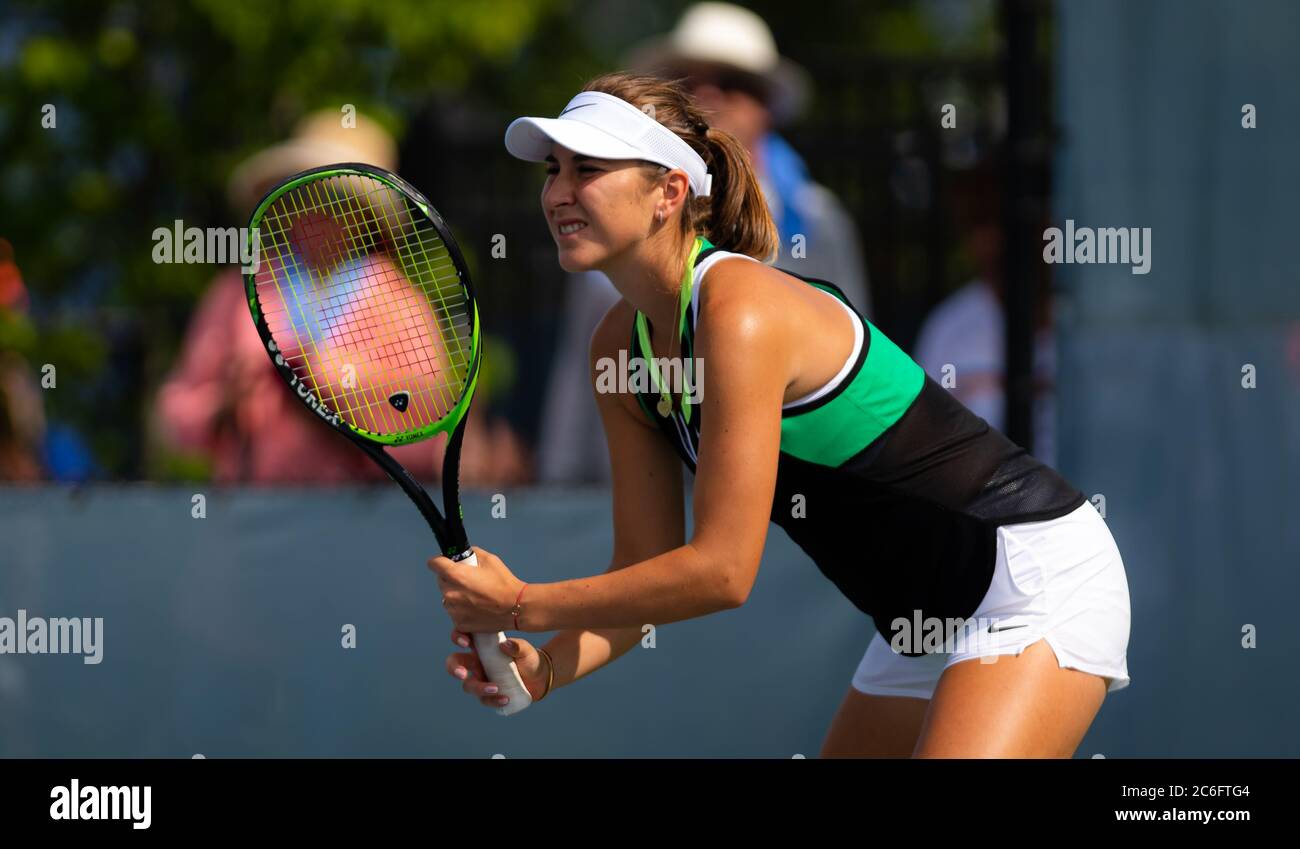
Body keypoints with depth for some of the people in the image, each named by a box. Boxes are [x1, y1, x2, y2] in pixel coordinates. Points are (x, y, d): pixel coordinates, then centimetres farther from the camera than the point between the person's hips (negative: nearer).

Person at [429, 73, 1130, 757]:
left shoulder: (742, 312, -24)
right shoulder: (620, 343, 3)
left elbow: (722, 570, -26)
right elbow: (645, 568, 6)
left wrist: (519, 606, -19)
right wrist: (542, 669, -13)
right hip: (919, 626, 9)